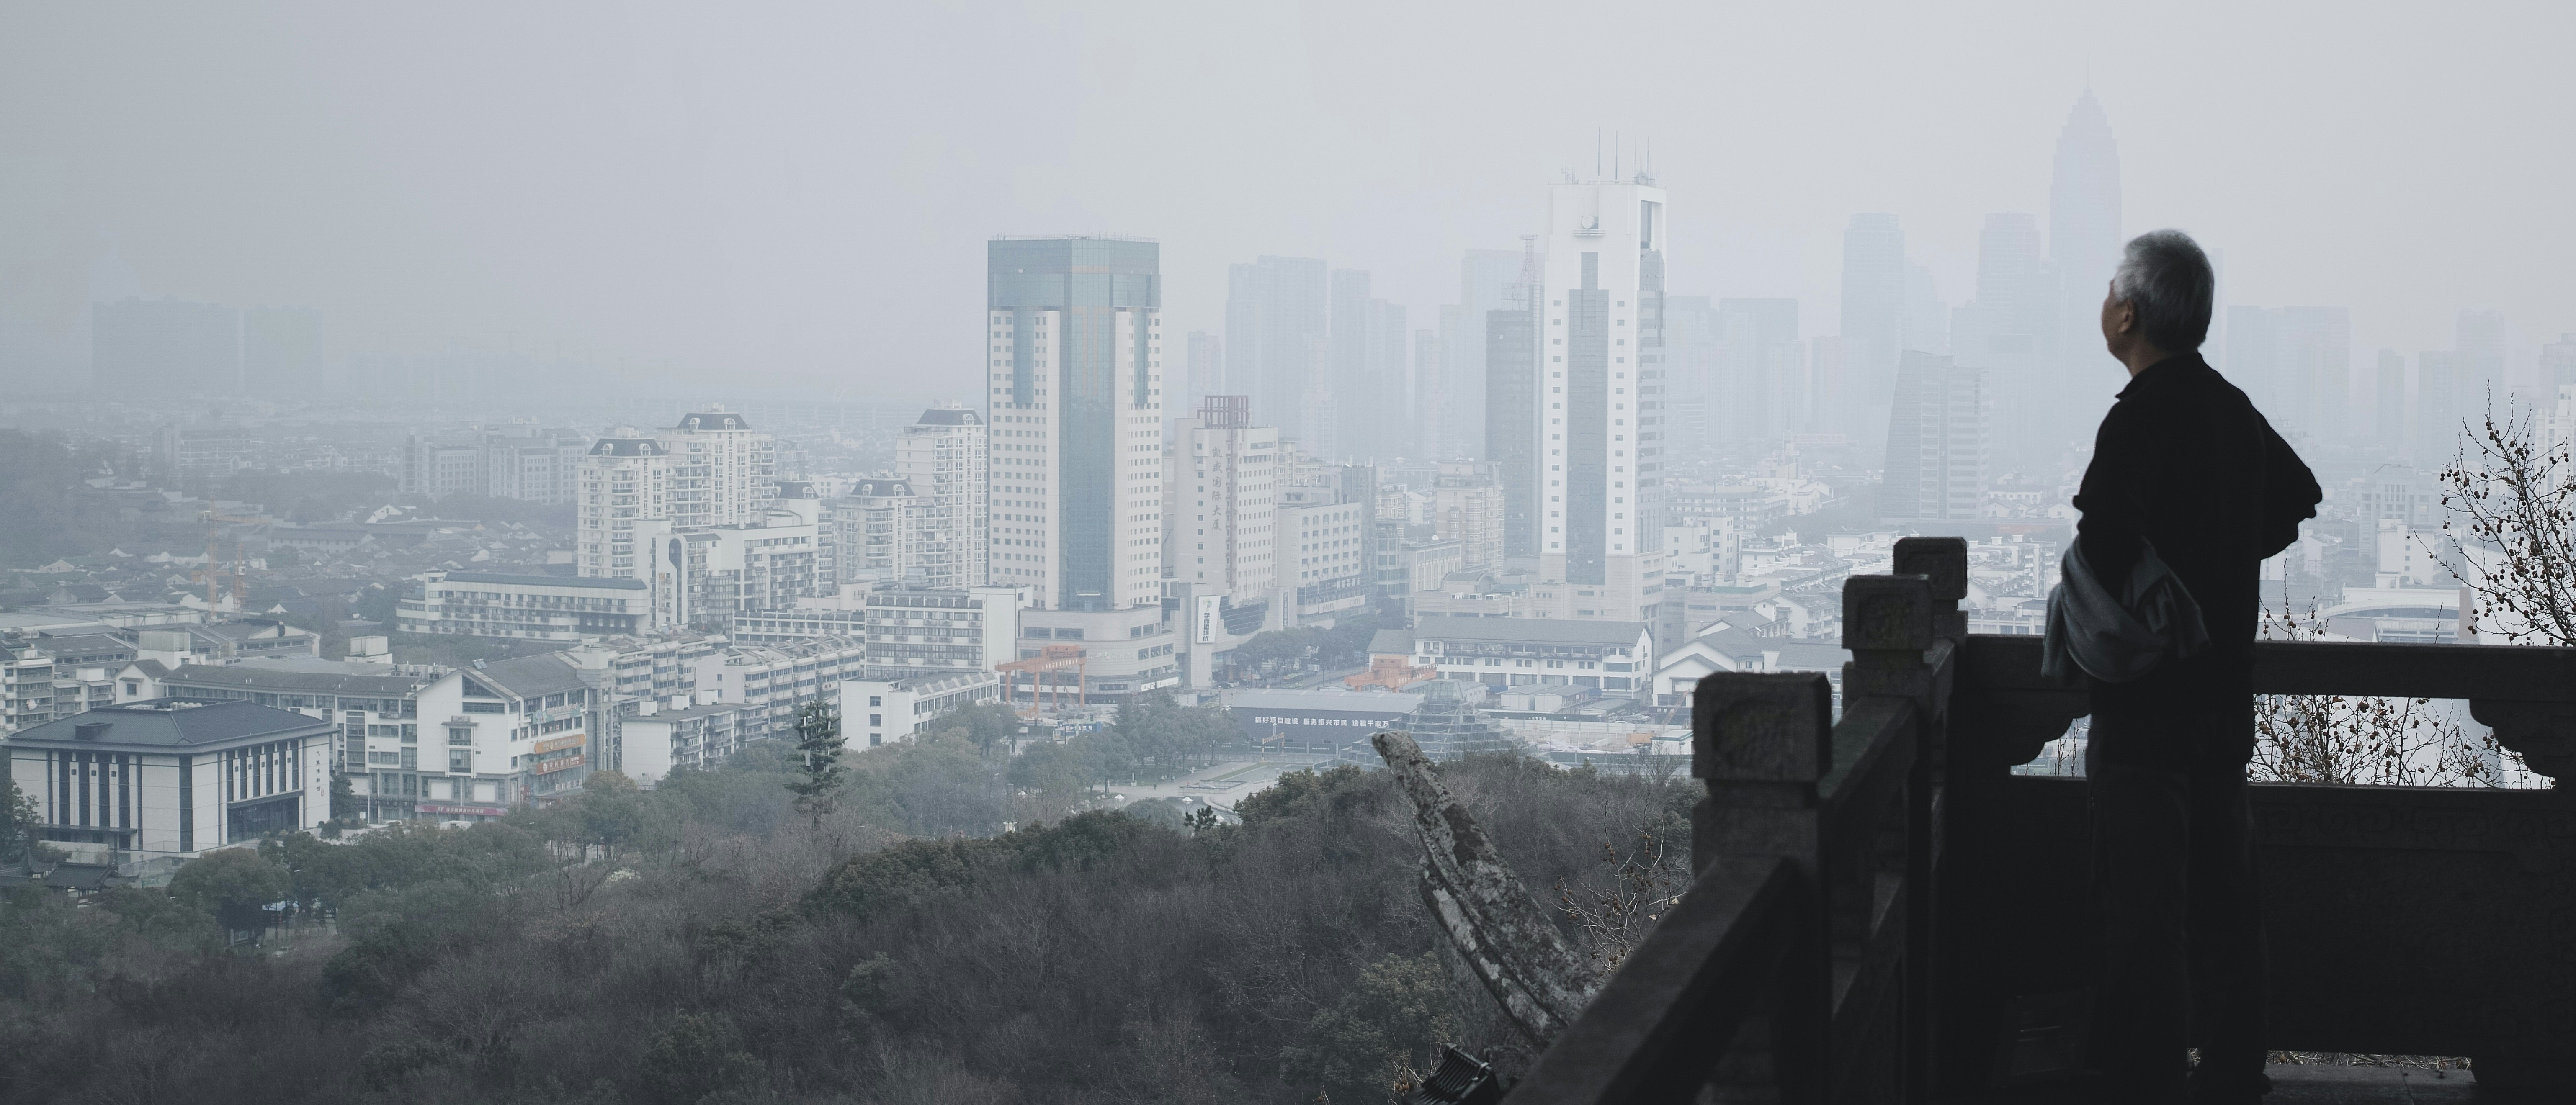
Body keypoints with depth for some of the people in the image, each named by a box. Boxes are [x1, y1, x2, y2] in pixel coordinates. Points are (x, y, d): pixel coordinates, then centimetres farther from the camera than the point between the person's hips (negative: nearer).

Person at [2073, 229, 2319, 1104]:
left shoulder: (2141, 419, -17)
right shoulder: (2232, 409, 9)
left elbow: (2107, 539, -30)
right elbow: (2297, 498, 24)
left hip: (2148, 699, -8)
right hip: (2225, 690, 8)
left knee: (2143, 897, -3)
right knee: (2222, 886, 14)